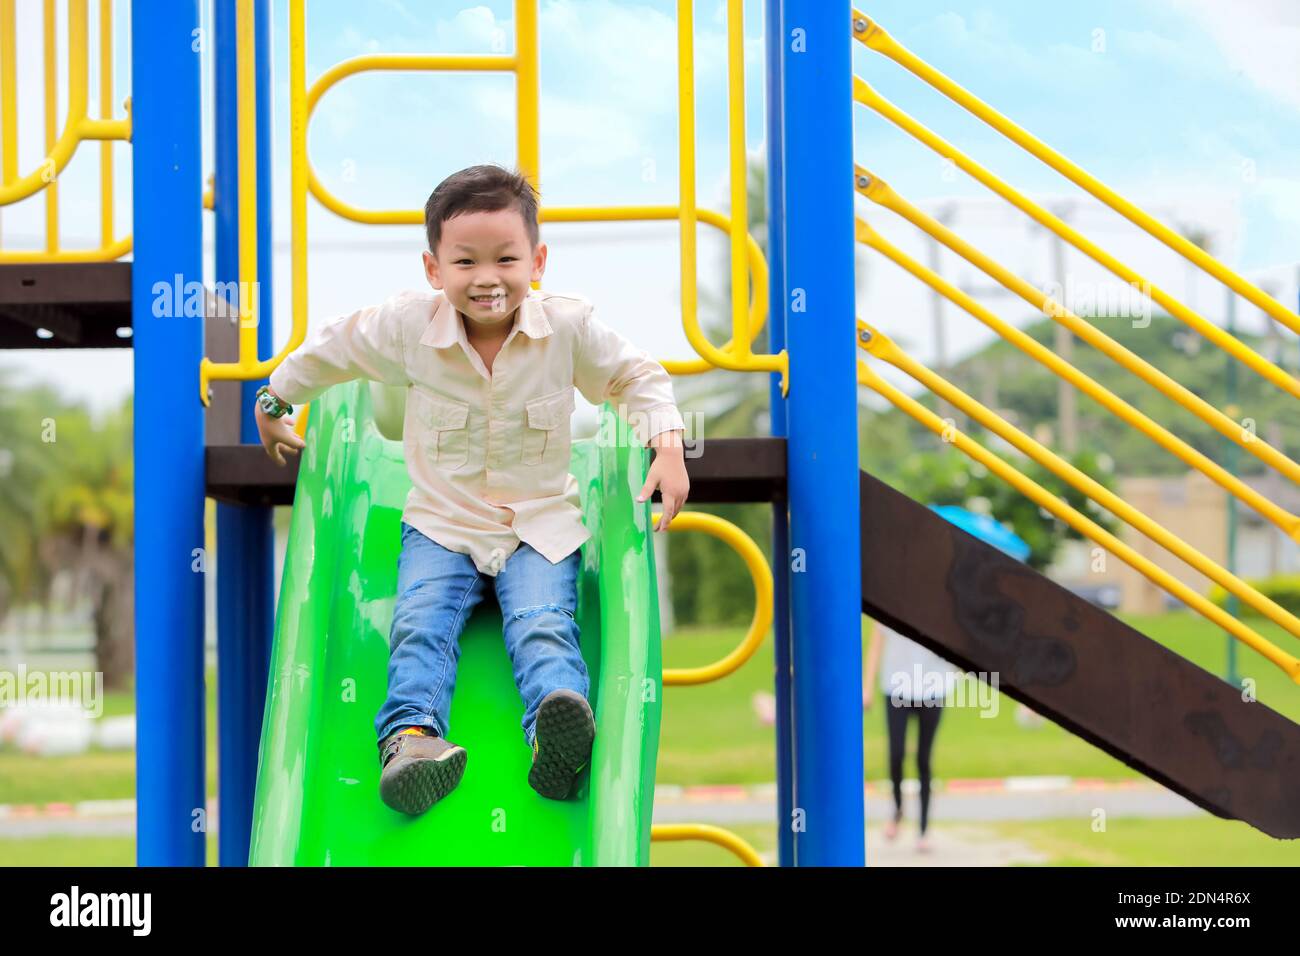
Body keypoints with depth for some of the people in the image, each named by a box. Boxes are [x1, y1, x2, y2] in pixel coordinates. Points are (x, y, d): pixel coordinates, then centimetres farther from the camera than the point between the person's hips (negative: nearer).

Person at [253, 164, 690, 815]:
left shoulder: (569, 327, -11)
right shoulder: (409, 325, -10)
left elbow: (636, 377, 7)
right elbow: (330, 352, 9)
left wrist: (667, 445, -9)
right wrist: (273, 403, 23)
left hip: (541, 522, -1)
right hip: (442, 523, 2)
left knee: (543, 626, -26)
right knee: (420, 625, -24)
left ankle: (560, 736, -50)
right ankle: (409, 735, -44)